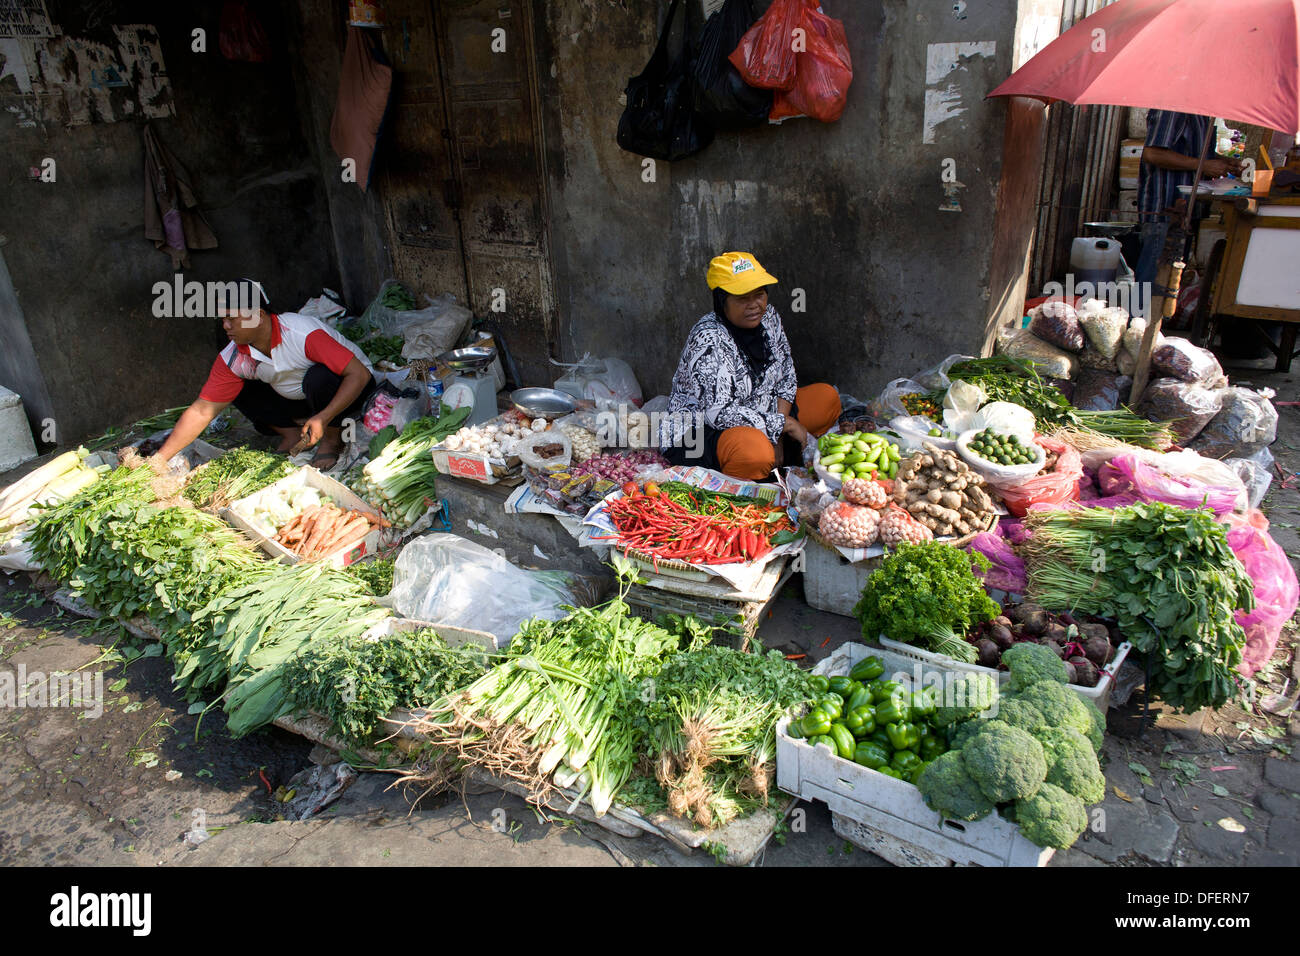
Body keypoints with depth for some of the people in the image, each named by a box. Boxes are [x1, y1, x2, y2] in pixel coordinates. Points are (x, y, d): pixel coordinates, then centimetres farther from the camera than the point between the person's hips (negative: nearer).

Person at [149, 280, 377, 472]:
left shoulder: (303, 333, -32)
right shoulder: (233, 359, -13)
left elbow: (359, 374, -34)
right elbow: (202, 411, -10)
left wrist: (323, 418, -42)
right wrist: (160, 458, -16)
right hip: (296, 399, 6)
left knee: (318, 377, -37)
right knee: (239, 390, -10)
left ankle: (332, 439, -12)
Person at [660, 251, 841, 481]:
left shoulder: (767, 317, 0)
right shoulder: (709, 340, -25)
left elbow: (786, 376, 7)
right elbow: (719, 413, -32)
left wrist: (779, 434, -8)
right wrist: (783, 424, -22)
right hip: (702, 432, -9)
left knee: (828, 397, 6)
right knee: (755, 451, -40)